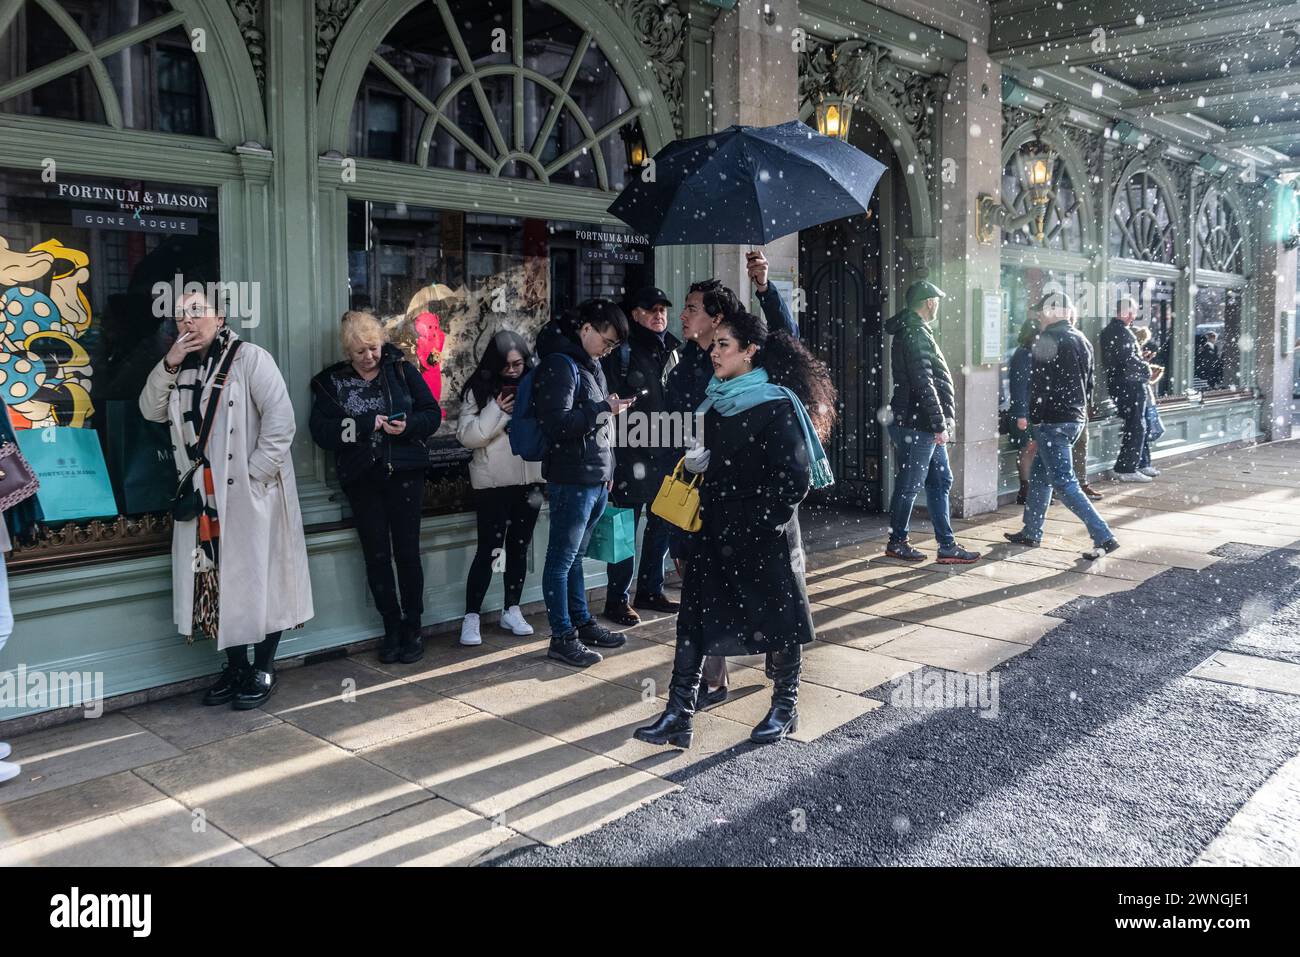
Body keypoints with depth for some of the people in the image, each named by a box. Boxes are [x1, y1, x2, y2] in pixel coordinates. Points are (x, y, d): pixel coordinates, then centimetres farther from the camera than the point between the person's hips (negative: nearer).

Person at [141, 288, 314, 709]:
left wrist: (255, 478, -17)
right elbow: (151, 411, 11)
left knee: (258, 577, 1)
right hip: (202, 496, 6)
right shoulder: (182, 368, 15)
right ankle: (235, 666, 24)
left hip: (249, 495, -6)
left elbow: (280, 421, -14)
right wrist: (168, 365, -3)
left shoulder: (250, 358, -8)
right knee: (217, 583, 10)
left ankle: (264, 670, 14)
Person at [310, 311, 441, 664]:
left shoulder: (402, 370, 2)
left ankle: (412, 628, 13)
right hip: (362, 479, 1)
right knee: (376, 557, 6)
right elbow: (321, 431, -7)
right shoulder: (331, 381, 3)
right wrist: (365, 425, -16)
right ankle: (391, 628, 18)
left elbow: (433, 414, 3)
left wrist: (408, 425, -16)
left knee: (407, 553, 1)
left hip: (404, 475, -1)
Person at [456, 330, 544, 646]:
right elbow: (467, 435, -11)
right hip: (493, 481, -4)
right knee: (488, 550, -3)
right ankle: (471, 617, 6)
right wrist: (497, 412, -18)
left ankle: (512, 611, 26)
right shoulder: (479, 390, -5)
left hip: (529, 478, 4)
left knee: (519, 547, 13)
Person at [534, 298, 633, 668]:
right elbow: (557, 423, -22)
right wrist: (604, 410, -18)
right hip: (571, 480, -9)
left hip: (597, 480, 9)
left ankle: (582, 623, 27)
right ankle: (562, 637, 7)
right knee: (562, 558, 0)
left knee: (575, 555, 18)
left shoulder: (591, 364, 16)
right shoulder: (559, 364, -13)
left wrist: (608, 470, 19)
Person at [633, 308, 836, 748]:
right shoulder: (715, 402, 8)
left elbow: (795, 479, -16)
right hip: (714, 532, 7)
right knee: (693, 618, 4)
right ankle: (678, 716, 9)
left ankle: (785, 708, 28)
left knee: (778, 619, 9)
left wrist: (753, 526, -17)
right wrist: (699, 463, 2)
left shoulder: (777, 405, -14)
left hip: (764, 536, -7)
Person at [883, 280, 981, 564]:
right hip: (918, 425, -10)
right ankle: (896, 542, 13)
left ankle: (947, 545, 14)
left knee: (940, 481, 11)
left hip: (926, 426, 10)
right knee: (909, 485, 1)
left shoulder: (913, 331, 18)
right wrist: (940, 424, -19)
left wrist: (944, 420, 19)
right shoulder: (915, 334, -15)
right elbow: (923, 384, -21)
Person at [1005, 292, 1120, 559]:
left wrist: (1032, 417, -12)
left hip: (1053, 420, -9)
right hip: (1076, 419, 9)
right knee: (1040, 474, 18)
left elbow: (1039, 382, -17)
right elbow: (1089, 382, 19)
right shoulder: (1081, 339, 14)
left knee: (1064, 482, -8)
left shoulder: (1048, 339, -12)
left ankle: (1103, 537, -13)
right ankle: (1031, 532, 25)